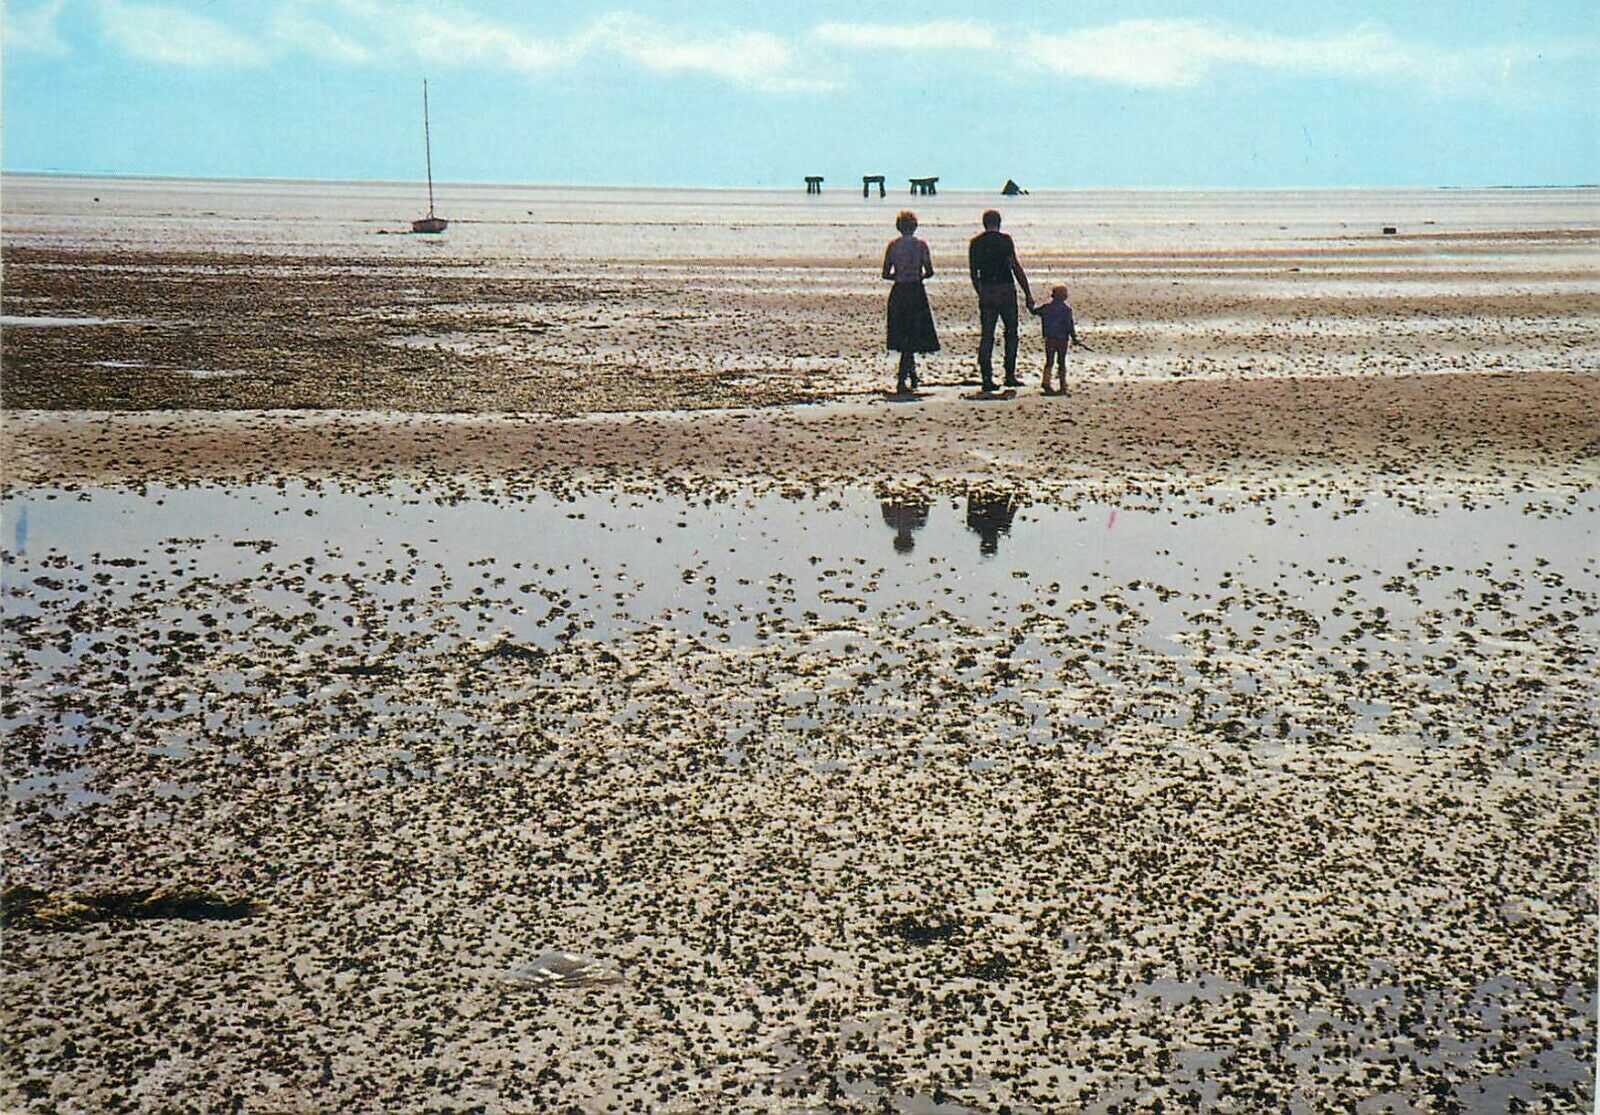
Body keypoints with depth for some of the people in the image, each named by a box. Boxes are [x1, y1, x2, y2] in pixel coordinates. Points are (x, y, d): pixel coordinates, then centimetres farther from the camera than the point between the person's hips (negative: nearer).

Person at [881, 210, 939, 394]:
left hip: (898, 292, 3)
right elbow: (929, 272, -6)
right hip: (916, 291, -3)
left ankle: (911, 374, 27)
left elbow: (886, 273, 1)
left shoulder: (893, 245, 2)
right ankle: (902, 380, -10)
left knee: (902, 336, 16)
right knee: (913, 336, -1)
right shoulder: (921, 244, -4)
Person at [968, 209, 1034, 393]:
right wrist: (1028, 293, -7)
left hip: (986, 291, 3)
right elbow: (1016, 267, -9)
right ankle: (1010, 376, 7)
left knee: (986, 336, 5)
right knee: (1011, 333, 10)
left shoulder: (975, 243, 7)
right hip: (1006, 289, -3)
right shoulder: (1004, 240, -6)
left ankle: (987, 379, 0)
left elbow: (973, 273, 11)